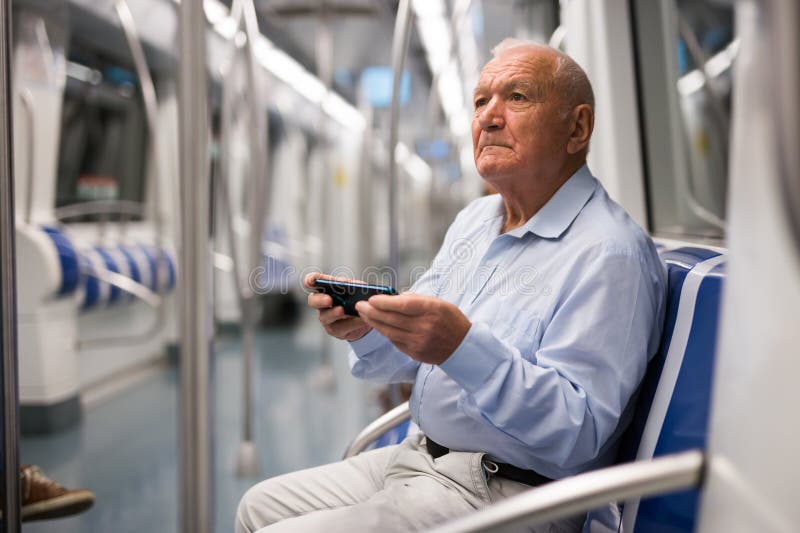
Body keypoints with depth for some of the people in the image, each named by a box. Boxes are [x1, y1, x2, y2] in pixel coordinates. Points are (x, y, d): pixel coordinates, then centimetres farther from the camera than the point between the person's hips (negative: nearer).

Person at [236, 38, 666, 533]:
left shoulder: (611, 254, -19)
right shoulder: (474, 220, 11)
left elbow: (579, 435, -26)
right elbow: (410, 357, 15)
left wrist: (463, 348, -38)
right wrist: (365, 327, -8)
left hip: (505, 491, -9)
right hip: (415, 457, 9)